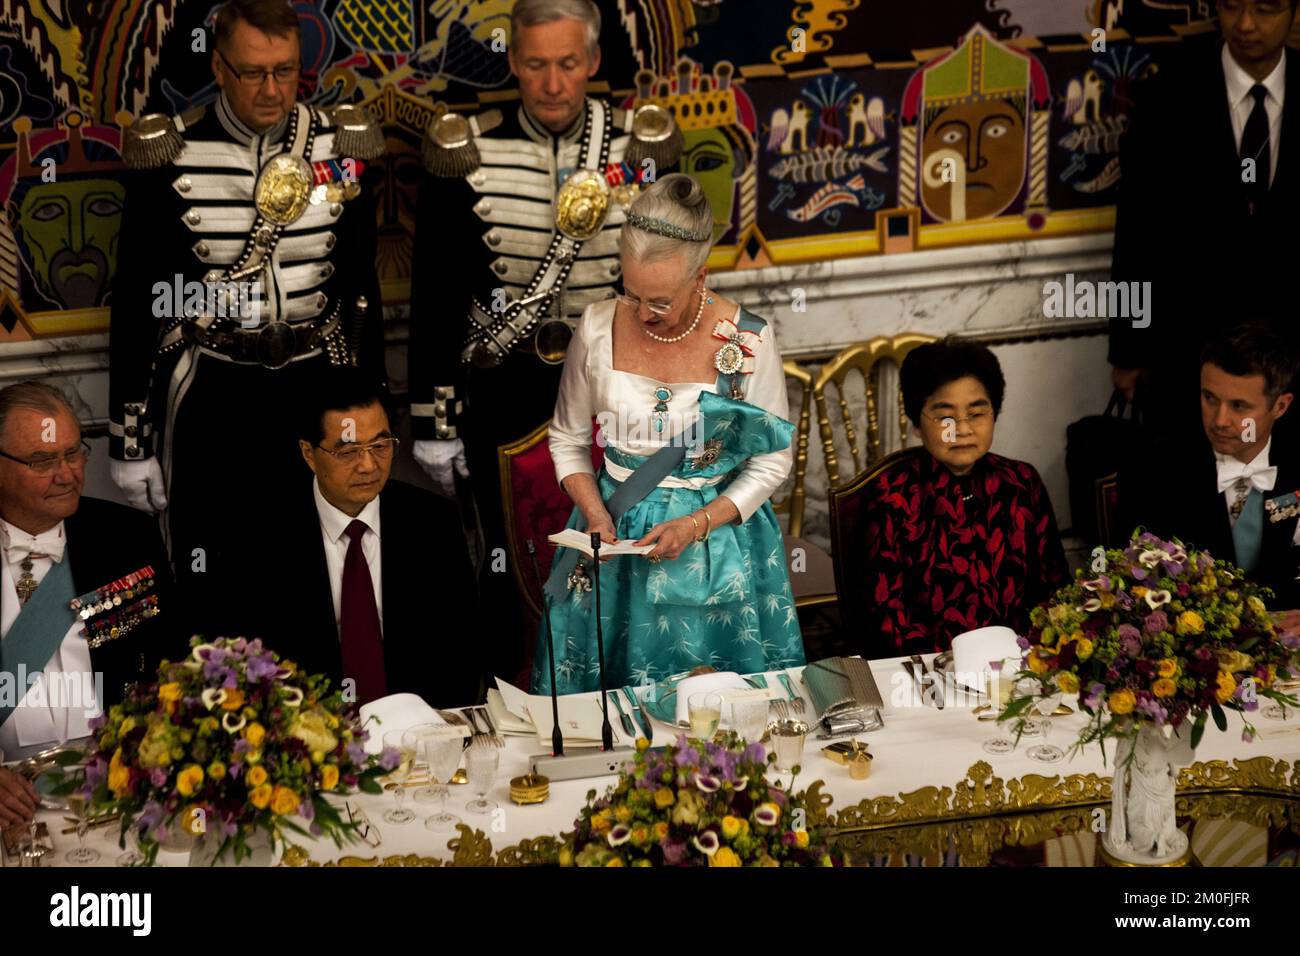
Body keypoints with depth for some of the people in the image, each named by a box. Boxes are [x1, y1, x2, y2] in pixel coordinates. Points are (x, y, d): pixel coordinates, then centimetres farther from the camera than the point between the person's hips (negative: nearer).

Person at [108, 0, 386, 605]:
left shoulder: (339, 147, -2)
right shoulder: (168, 157, -8)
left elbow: (361, 285, 8)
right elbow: (137, 302, -2)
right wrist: (129, 440, -2)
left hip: (317, 384, 2)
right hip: (210, 395, -2)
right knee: (208, 588, 6)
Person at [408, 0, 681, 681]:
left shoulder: (642, 149, -3)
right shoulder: (466, 153, -7)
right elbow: (434, 298, -1)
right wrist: (434, 421, -2)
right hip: (505, 402, -1)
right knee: (511, 570, 9)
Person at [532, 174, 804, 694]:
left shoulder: (748, 342, -12)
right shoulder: (599, 329, -6)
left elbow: (772, 460, -3)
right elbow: (568, 440, 7)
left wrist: (696, 526, -14)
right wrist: (595, 513, -9)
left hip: (718, 537, -2)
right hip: (615, 536, 2)